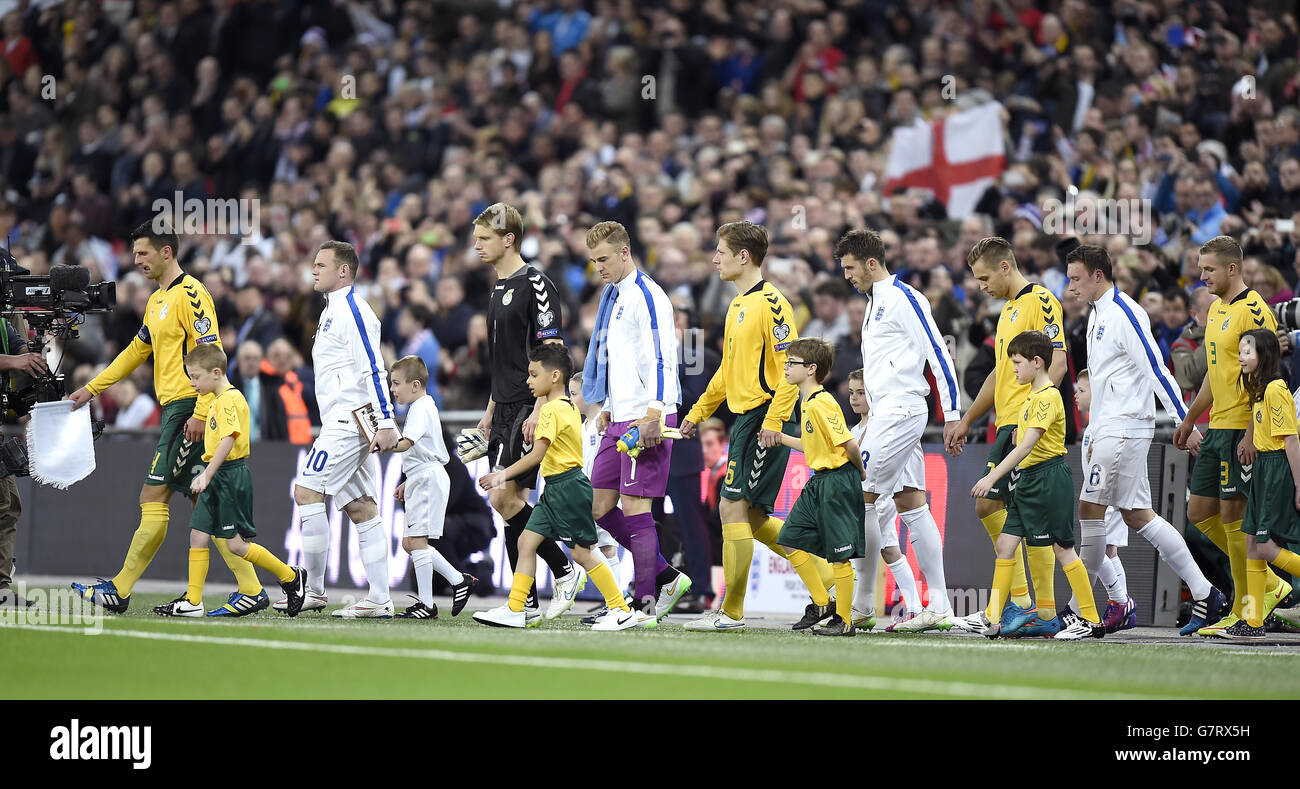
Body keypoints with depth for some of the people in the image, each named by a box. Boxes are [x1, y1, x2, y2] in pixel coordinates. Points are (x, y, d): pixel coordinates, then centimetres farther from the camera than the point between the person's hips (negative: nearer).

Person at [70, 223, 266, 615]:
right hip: (174, 408, 10)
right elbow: (137, 350, 30)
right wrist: (92, 388, 30)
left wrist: (200, 413, -22)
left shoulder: (191, 295, -11)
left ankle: (119, 590, -4)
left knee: (153, 498, -7)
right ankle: (251, 590, 4)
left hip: (188, 407, -10)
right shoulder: (157, 300, 19)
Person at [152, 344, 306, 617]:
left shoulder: (229, 399, -14)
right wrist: (206, 475, 24)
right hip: (217, 478, 10)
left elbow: (229, 440, -25)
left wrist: (207, 475, -27)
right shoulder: (218, 400, 18)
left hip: (231, 475, -10)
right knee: (198, 534, 3)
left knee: (236, 543, -7)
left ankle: (292, 577, 6)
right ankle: (192, 601, 4)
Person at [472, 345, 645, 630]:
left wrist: (504, 475, -23)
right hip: (555, 489, 10)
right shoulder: (568, 407, 14)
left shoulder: (553, 409, -16)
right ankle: (514, 610, 4)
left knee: (582, 552, -5)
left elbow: (537, 454, -24)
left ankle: (621, 609, 2)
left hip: (568, 486, -10)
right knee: (527, 541, 5)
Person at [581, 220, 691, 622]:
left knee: (634, 504, -9)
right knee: (601, 506, 8)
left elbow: (660, 359, -18)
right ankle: (665, 575, 17)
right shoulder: (614, 296, 19)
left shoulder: (646, 296, -11)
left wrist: (652, 414, -24)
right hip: (620, 419, 10)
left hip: (646, 419, -10)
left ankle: (645, 603, -5)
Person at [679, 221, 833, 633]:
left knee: (734, 507, -9)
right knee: (753, 516, 10)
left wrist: (773, 421, -23)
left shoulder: (771, 304, -13)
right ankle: (825, 576, 17)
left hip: (763, 419, -10)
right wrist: (698, 412, 26)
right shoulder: (738, 305, 17)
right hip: (743, 417, 10)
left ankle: (731, 611, -3)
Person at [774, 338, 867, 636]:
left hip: (837, 481, -11)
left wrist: (860, 472, -6)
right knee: (790, 540, 11)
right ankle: (821, 603, 19)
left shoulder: (821, 404, -20)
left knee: (838, 554, -4)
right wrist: (780, 438, 23)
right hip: (818, 482, 11)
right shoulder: (807, 402, 12)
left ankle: (844, 620, 4)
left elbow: (849, 444, -21)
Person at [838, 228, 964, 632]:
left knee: (862, 498, -10)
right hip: (886, 413, 10)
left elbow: (939, 354, -13)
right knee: (911, 505, 5)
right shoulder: (875, 303, 20)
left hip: (901, 411, -10)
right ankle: (939, 606, 3)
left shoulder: (904, 297, -10)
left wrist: (952, 415, -15)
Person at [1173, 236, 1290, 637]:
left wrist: (1251, 434, -23)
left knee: (1233, 516, -6)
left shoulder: (1254, 312, -14)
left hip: (1242, 430, -10)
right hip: (1217, 428, 10)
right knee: (1200, 512, 10)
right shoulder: (1217, 309, 15)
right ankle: (1269, 585, 18)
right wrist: (1189, 420, 29)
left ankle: (1244, 612, 3)